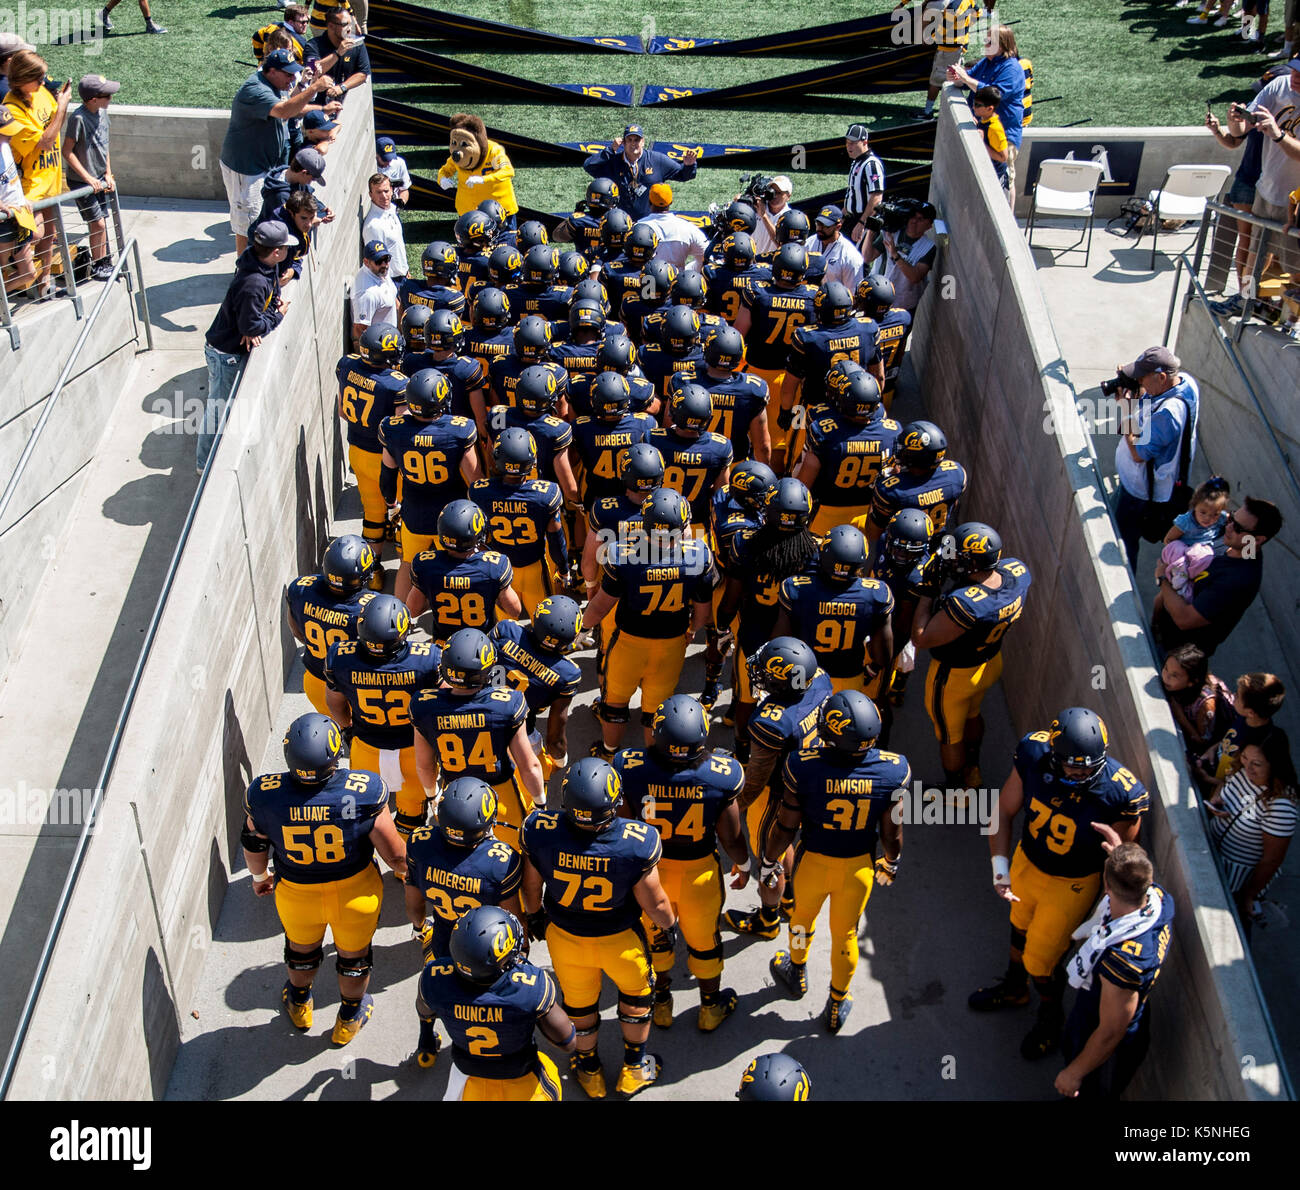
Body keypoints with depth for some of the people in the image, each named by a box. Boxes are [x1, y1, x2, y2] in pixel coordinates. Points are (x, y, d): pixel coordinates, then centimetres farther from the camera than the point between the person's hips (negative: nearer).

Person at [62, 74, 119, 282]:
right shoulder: (78, 118, -22)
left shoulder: (102, 112, 2)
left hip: (99, 178, 7)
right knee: (97, 223, -4)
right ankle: (96, 267, 10)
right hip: (82, 181, -7)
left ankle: (105, 263, 25)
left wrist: (108, 173, 7)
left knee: (100, 222, 14)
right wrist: (88, 178, -18)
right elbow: (67, 151, -18)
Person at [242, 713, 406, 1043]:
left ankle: (299, 1006, 62)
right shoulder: (364, 792, -32)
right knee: (354, 955, 28)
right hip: (355, 893, -1)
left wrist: (259, 877, 16)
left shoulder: (263, 796, -28)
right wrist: (407, 869, 4)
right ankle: (348, 1021, 54)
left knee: (301, 950, 33)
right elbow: (394, 855, -20)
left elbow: (254, 848, -7)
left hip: (297, 896, 1)